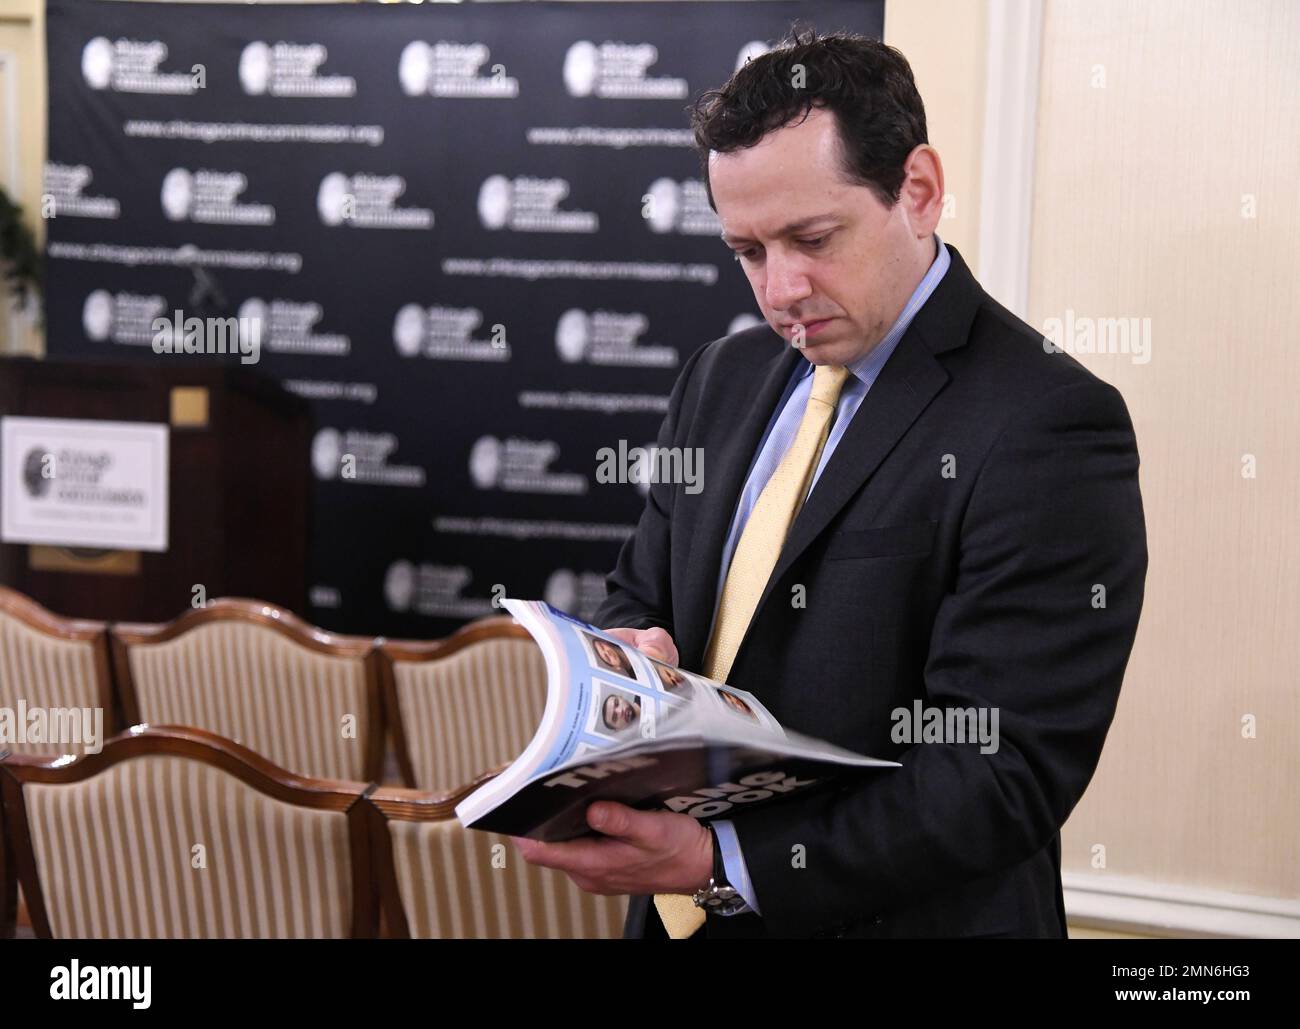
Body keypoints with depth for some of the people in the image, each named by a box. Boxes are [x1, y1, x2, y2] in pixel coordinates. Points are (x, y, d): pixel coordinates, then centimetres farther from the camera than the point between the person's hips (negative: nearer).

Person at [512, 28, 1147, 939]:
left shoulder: (1048, 426, -19)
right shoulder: (723, 378, 4)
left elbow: (1006, 769, -23)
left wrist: (725, 861, -29)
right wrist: (629, 656, -10)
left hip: (898, 917, -6)